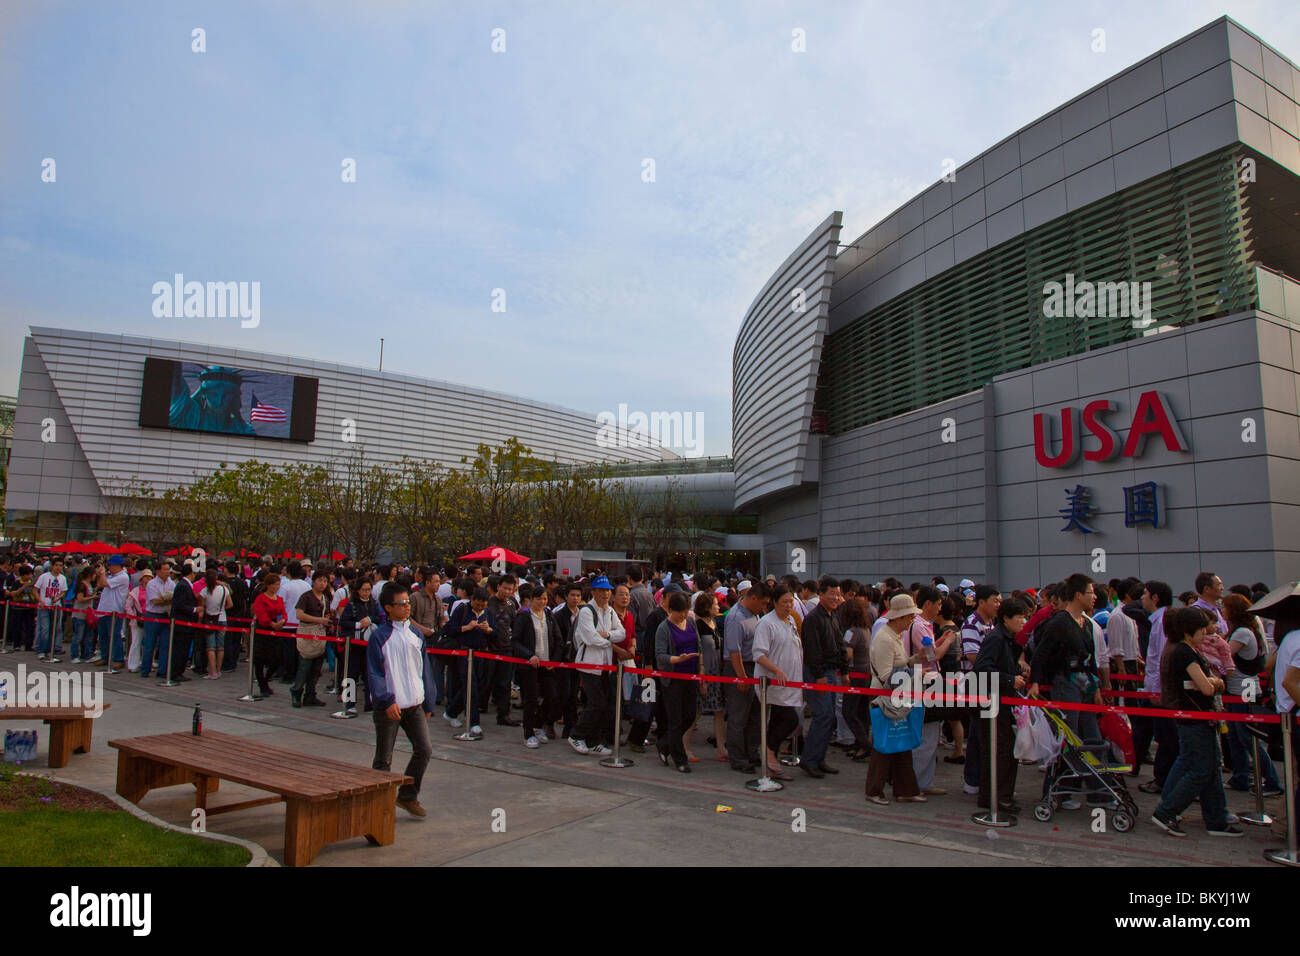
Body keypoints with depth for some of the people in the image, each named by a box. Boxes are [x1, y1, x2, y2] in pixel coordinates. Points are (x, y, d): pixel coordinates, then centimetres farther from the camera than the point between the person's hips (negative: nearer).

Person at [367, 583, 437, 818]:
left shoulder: (416, 635, 8)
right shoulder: (380, 637, -8)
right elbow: (374, 673, -10)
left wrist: (428, 703, 12)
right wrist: (387, 701, -20)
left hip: (414, 705, 5)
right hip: (389, 707, -4)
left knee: (424, 749, -1)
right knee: (383, 759, 5)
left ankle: (408, 795, 18)